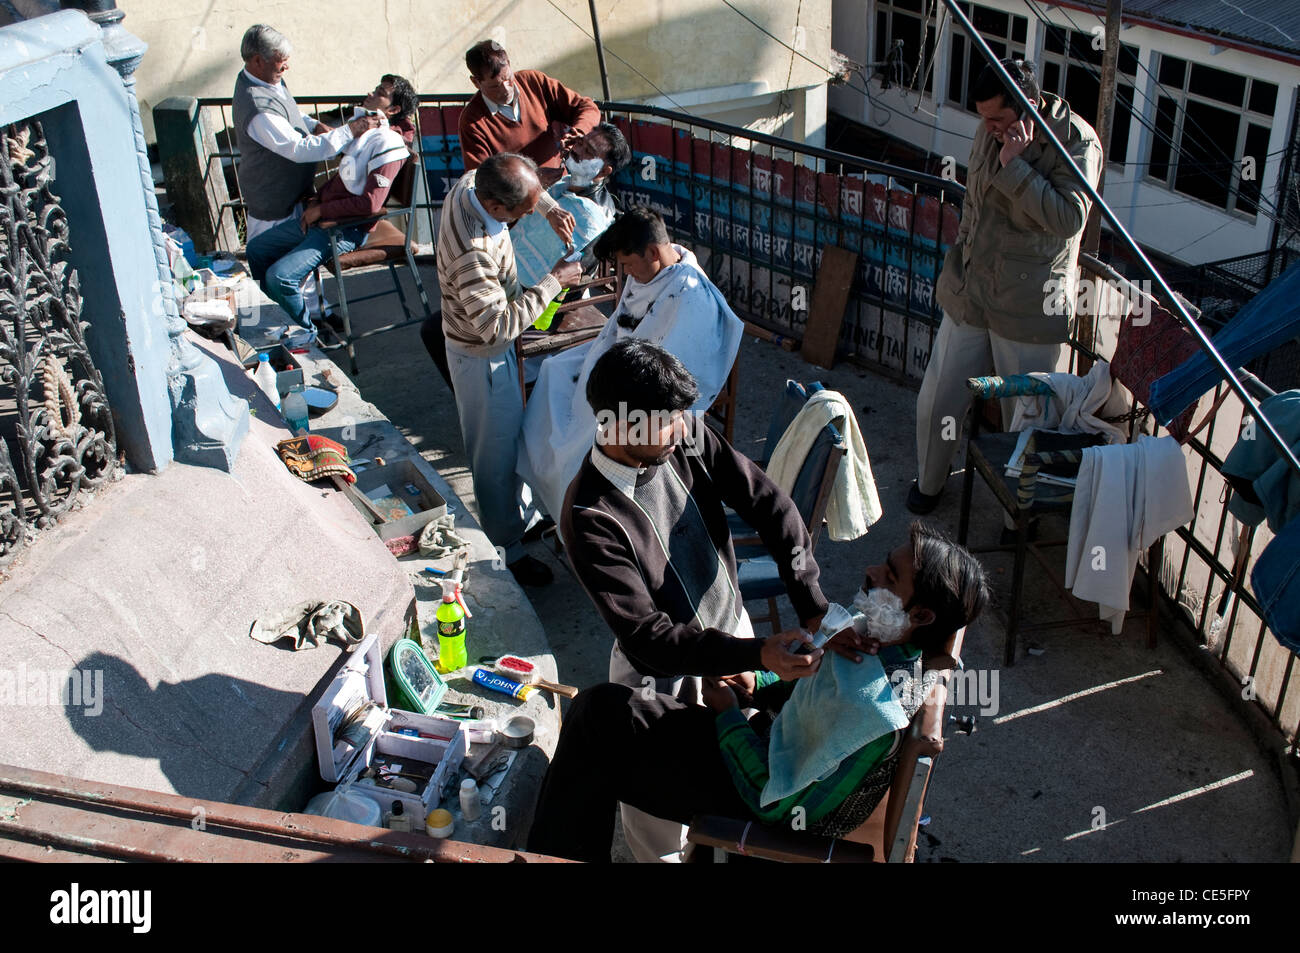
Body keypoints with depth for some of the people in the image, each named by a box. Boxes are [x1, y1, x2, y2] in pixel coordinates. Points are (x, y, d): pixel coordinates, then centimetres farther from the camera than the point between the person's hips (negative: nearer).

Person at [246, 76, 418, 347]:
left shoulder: (388, 143, -18)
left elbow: (370, 203, -25)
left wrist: (322, 210, -15)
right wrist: (316, 201, 5)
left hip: (346, 230, -10)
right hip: (319, 217, 10)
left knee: (279, 275, -20)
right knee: (257, 249, 15)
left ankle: (306, 330, 5)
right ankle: (286, 316, 28)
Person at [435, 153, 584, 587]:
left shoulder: (470, 182, -13)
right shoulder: (472, 254, -41)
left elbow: (526, 189, 10)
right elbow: (498, 324, -37)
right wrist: (552, 282, -31)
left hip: (492, 348, 10)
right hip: (483, 357, -10)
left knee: (510, 434, 27)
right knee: (498, 453, 6)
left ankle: (519, 514, 49)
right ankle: (507, 549, 23)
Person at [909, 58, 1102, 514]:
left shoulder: (1077, 143, -16)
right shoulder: (991, 132, 3)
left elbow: (1069, 218, -28)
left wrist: (1015, 165, -27)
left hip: (1028, 307, -5)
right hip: (968, 295, 6)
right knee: (937, 400, 12)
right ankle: (928, 482, 36)